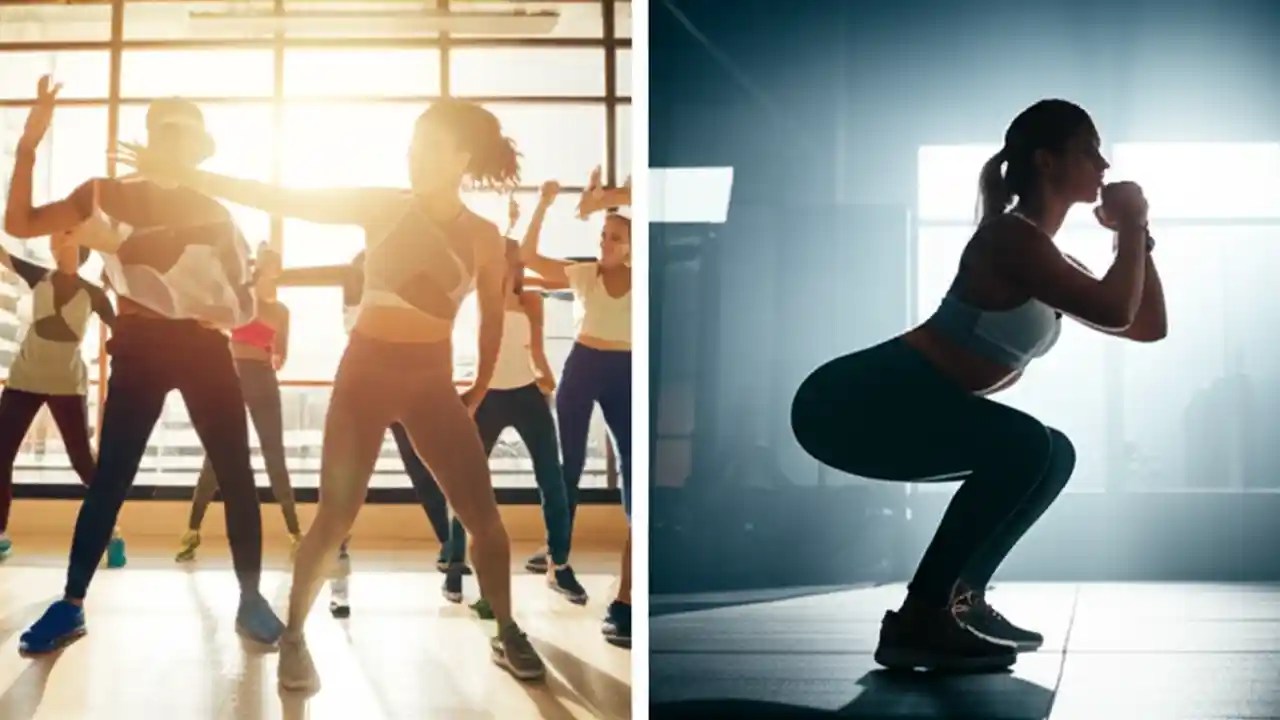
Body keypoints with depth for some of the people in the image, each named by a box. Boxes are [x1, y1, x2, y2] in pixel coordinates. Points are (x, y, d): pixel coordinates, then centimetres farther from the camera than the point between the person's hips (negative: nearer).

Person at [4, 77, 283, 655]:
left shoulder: (214, 214, 11)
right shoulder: (109, 195, 5)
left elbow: (245, 301, 13)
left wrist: (224, 313, -10)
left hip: (203, 347, 2)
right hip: (141, 347, -2)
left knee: (236, 475, -2)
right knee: (110, 477, -3)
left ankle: (251, 601, 7)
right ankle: (71, 605, 7)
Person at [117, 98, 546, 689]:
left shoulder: (483, 236, -3)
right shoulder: (382, 207, -5)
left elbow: (493, 317, 11)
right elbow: (283, 200, -9)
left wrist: (479, 390, 11)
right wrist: (179, 174, -13)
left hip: (432, 381, 1)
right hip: (365, 372, -1)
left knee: (483, 515, -1)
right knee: (334, 516, -4)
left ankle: (507, 635, 16)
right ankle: (294, 638, 12)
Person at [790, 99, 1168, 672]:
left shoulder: (1044, 256, 16)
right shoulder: (1010, 236, -13)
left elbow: (1149, 325, 19)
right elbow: (1113, 312, -24)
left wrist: (1135, 234, 12)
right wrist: (1131, 227, -9)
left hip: (896, 407, 10)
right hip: (856, 401, -10)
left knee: (1052, 454, 14)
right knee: (1026, 448, -24)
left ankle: (958, 597, 15)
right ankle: (917, 621, -16)